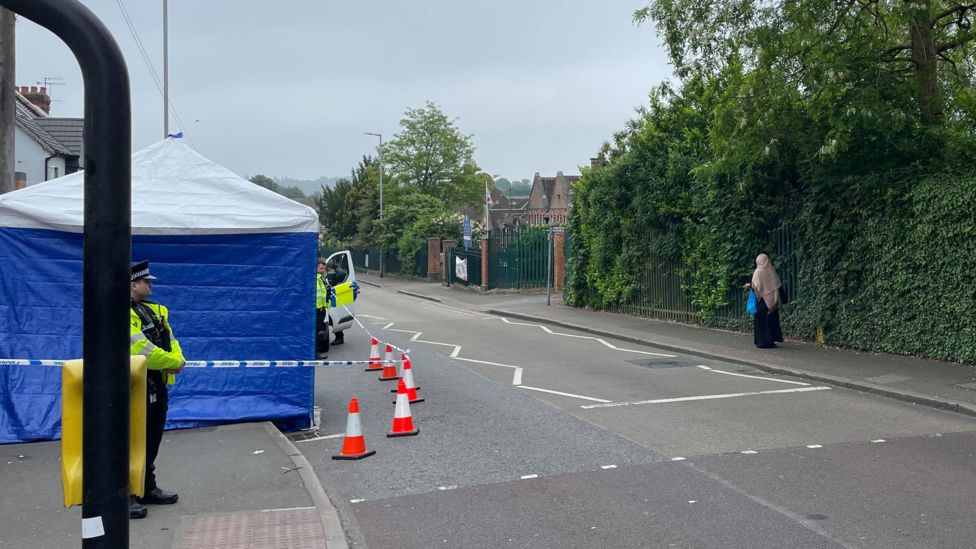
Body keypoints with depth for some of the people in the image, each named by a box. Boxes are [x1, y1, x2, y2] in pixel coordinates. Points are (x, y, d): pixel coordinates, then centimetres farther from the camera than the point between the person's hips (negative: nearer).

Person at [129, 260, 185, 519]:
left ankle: (147, 488, 29)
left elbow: (170, 339, 14)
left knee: (152, 439, 17)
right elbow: (141, 348, -24)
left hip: (156, 384, 9)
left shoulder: (153, 310, 14)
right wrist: (172, 362, -14)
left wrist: (178, 359, -7)